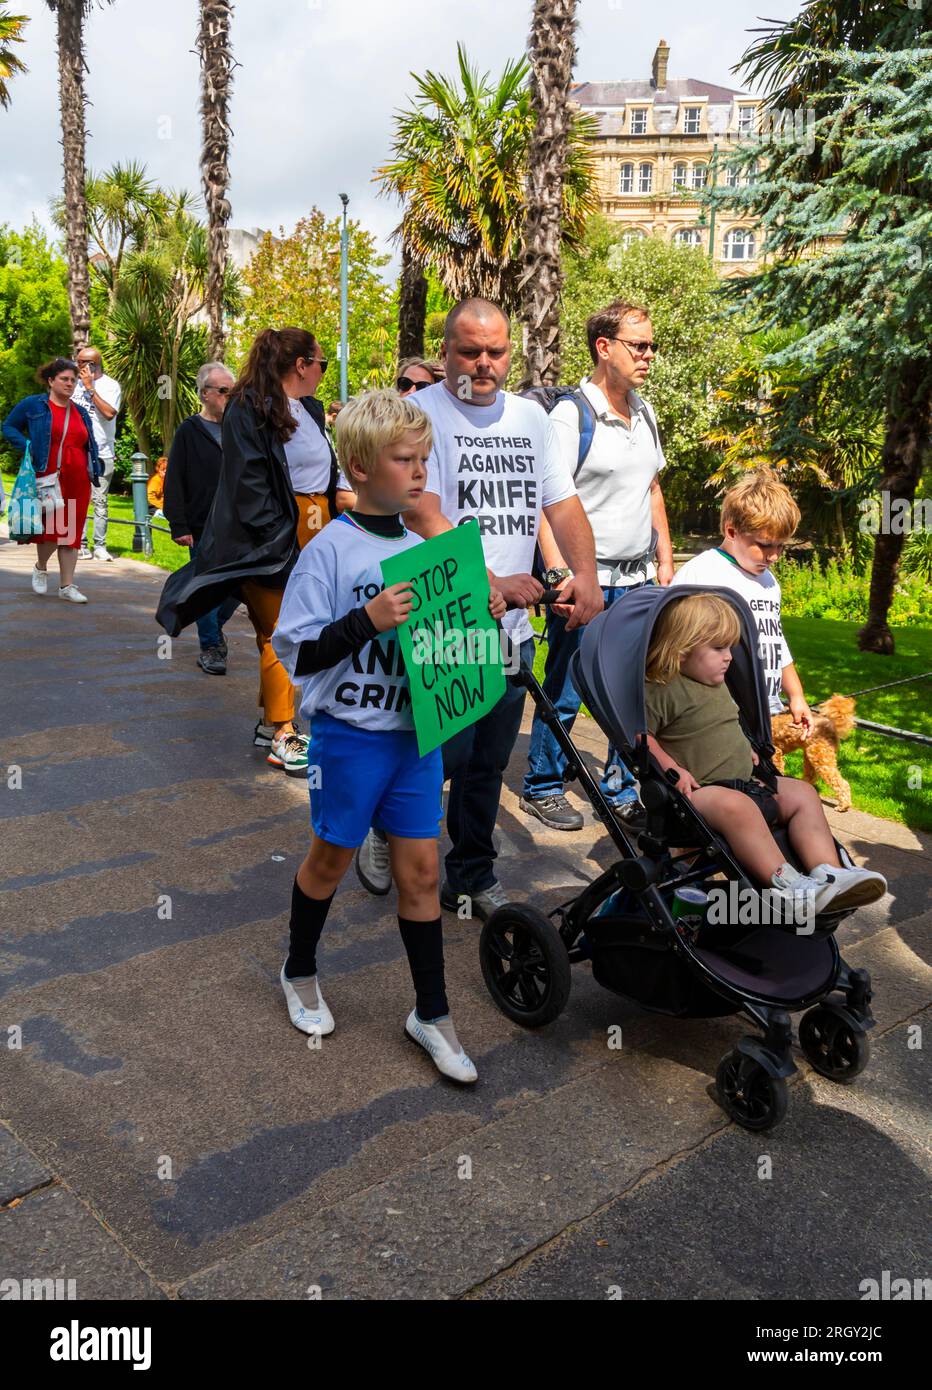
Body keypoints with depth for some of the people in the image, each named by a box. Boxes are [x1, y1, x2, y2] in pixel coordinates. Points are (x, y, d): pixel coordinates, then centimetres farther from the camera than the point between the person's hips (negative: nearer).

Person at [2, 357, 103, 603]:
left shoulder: (81, 413, 17)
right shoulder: (32, 405, 3)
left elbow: (90, 445, 25)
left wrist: (94, 472, 11)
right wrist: (27, 447, -8)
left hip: (78, 482, 5)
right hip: (49, 479, -5)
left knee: (72, 532, 4)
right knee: (53, 527, -11)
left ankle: (67, 586, 10)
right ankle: (41, 568, 20)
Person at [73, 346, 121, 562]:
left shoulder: (111, 386, -2)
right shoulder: (77, 384, 10)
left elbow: (109, 413, -19)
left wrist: (90, 388, -15)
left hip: (102, 454, -3)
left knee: (100, 501, 0)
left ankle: (99, 545, 3)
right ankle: (80, 544, 2)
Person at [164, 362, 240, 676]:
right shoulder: (188, 432, -1)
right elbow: (174, 483, -4)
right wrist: (179, 526, -10)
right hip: (202, 529, -4)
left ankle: (213, 627, 32)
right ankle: (210, 647, 15)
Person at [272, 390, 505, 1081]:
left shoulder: (422, 548, 6)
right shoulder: (330, 550, -13)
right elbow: (296, 653, -15)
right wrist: (367, 620, -27)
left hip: (416, 731, 5)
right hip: (349, 733, -5)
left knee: (420, 868, 8)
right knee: (332, 857, 13)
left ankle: (431, 1012, 22)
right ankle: (300, 970, 40)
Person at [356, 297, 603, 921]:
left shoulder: (531, 417, 14)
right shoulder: (422, 414, -5)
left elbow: (563, 502, 9)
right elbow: (424, 514, -16)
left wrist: (586, 572, -10)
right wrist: (491, 582, -24)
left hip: (512, 629, 5)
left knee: (489, 764, 12)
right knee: (445, 754, -4)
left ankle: (473, 878, 28)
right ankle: (386, 830, 26)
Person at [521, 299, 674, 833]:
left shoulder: (644, 413, 12)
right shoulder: (571, 414, -11)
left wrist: (665, 560, 16)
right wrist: (562, 577, -25)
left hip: (637, 580, 7)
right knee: (565, 693, 2)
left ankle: (621, 793, 24)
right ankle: (542, 788, 20)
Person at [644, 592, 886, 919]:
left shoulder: (716, 684, 19)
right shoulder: (661, 690, -12)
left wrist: (745, 750, 21)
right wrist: (672, 769, -24)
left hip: (744, 780, 10)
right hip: (697, 790, -10)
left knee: (802, 793, -1)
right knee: (736, 805, -39)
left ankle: (828, 876, -14)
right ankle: (786, 884, -40)